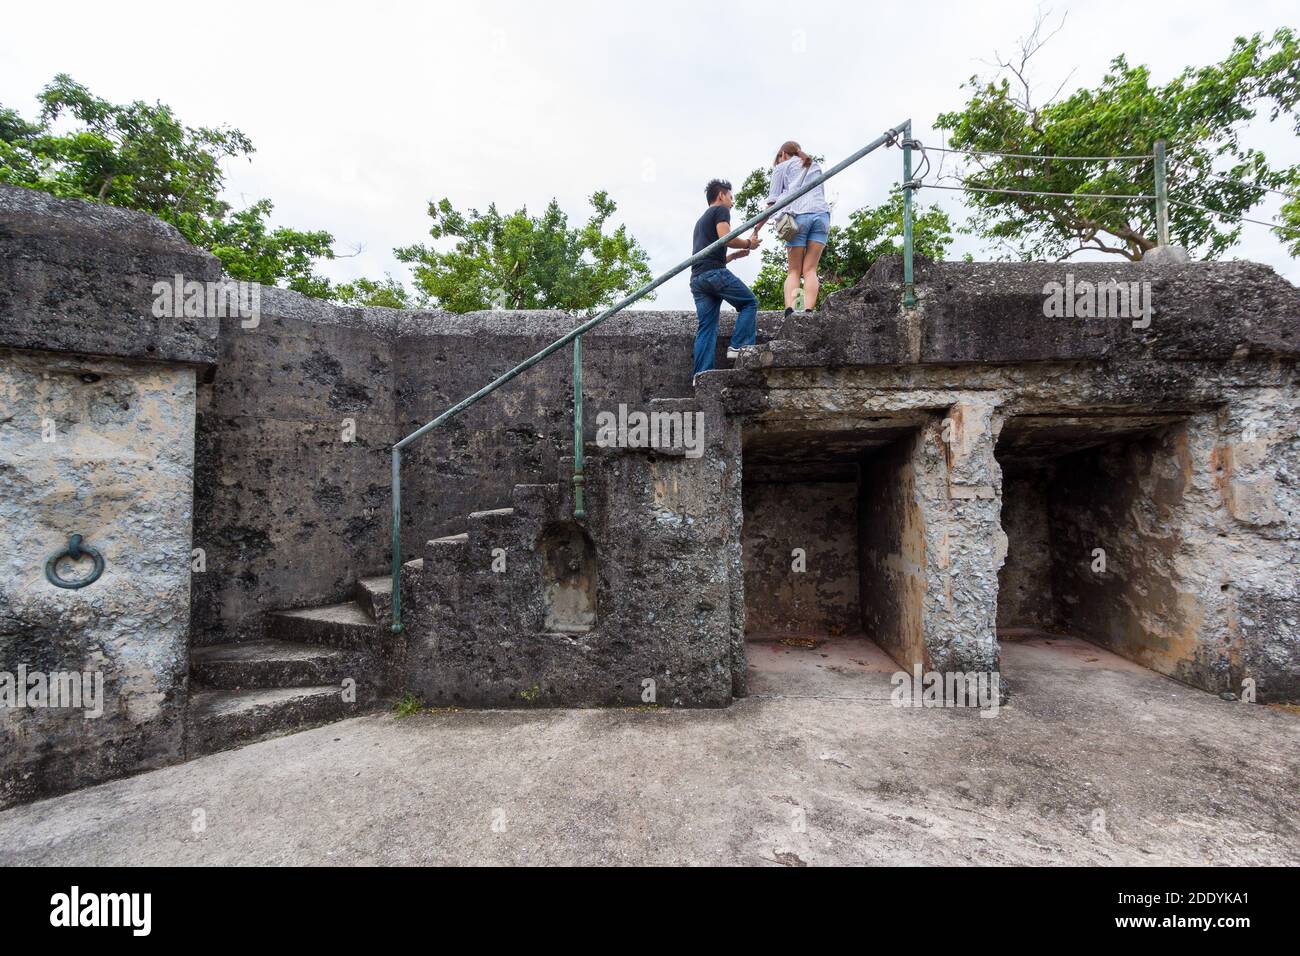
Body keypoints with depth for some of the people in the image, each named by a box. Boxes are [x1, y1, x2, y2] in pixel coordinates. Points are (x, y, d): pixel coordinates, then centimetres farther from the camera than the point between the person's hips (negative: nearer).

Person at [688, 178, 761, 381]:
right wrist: (748, 243, 4)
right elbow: (725, 237, -11)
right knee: (749, 303, 5)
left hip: (697, 278, 8)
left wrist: (735, 255, 31)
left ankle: (700, 375, -8)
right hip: (714, 273, -8)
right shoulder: (720, 210, 7)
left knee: (705, 328, 1)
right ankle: (738, 347, -9)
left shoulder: (701, 220, 34)